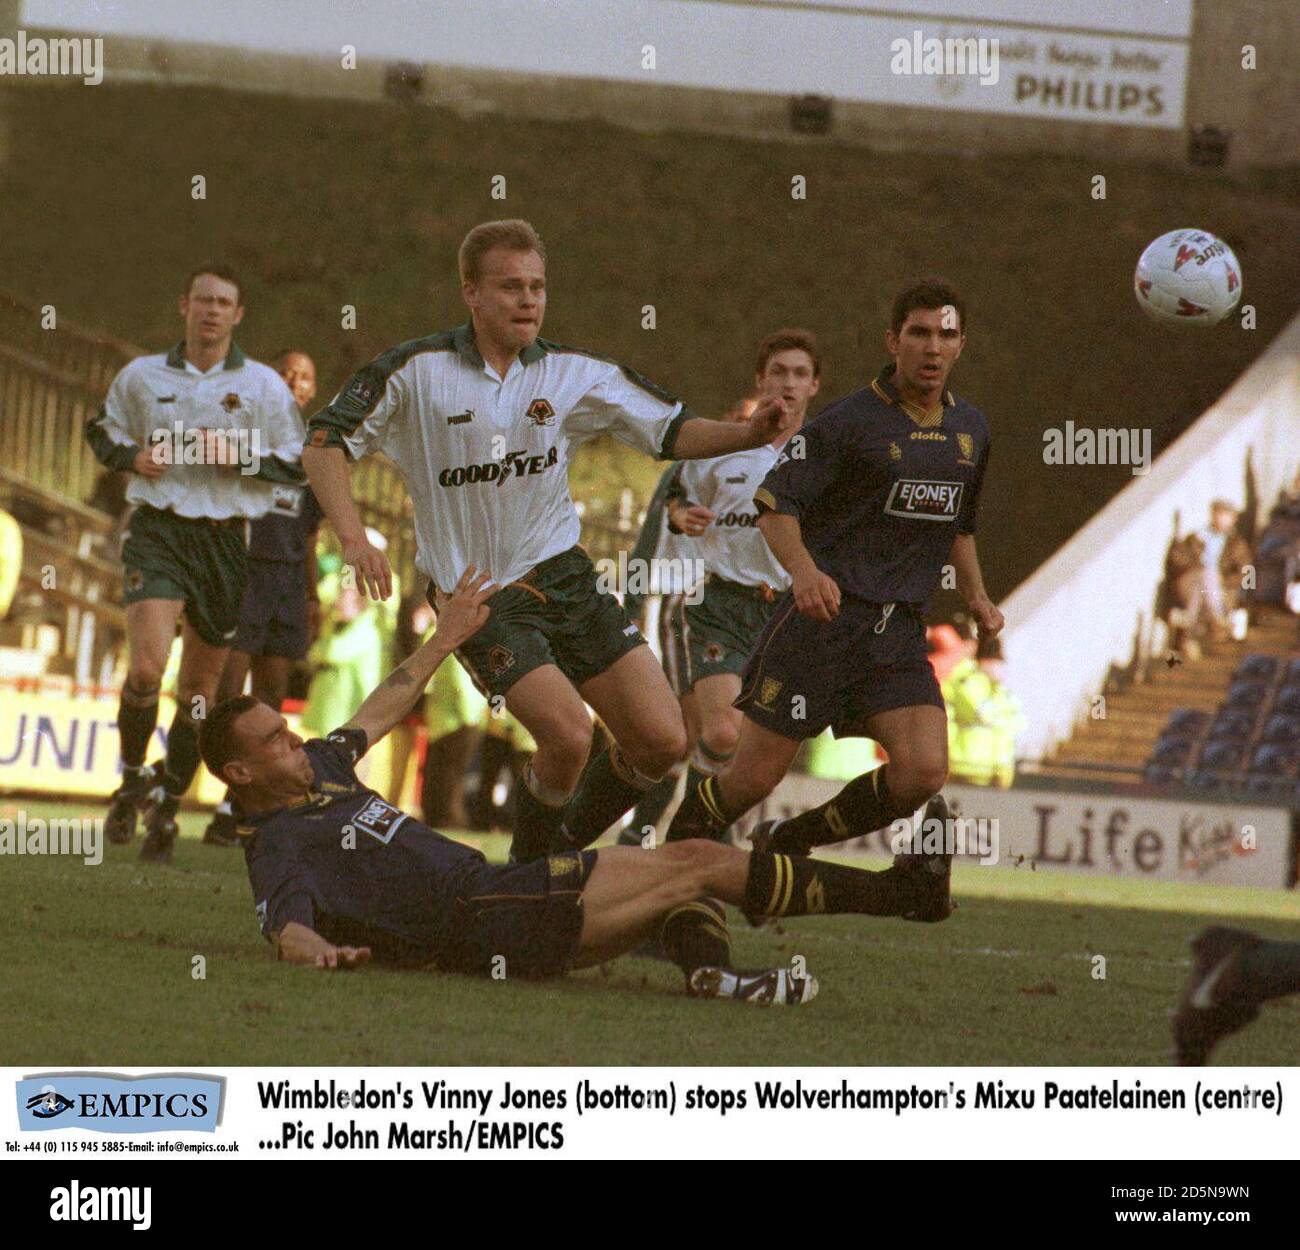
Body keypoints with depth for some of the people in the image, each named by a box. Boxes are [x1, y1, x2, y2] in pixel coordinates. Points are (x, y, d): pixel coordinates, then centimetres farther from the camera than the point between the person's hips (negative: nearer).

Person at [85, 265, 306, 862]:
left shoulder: (263, 385, 5)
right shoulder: (143, 376, 7)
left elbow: (301, 464, 6)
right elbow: (101, 431, 22)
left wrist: (239, 457, -10)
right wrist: (132, 455, 0)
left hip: (227, 538, 1)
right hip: (158, 528, -1)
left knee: (200, 689, 6)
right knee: (146, 667, -21)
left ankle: (167, 807, 21)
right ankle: (131, 779, 1)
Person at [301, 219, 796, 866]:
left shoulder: (576, 374, 1)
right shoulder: (418, 370, -7)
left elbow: (672, 433, 3)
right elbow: (324, 443, -3)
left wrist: (747, 435, -17)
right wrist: (354, 538, -17)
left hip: (563, 576, 4)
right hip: (477, 598, -4)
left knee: (662, 740, -5)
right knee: (568, 732, -24)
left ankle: (570, 841, 21)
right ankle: (531, 864, 4)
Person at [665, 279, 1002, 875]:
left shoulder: (970, 428, 13)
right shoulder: (849, 421, -8)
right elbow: (774, 505, -9)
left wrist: (976, 595, 14)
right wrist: (803, 569, -27)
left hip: (899, 632, 5)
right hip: (824, 616, -5)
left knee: (923, 771, -14)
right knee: (753, 777, -5)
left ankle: (786, 842, 7)